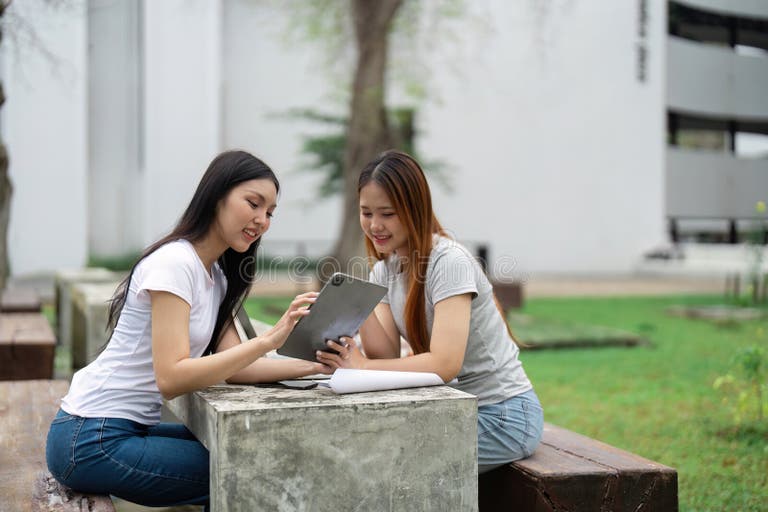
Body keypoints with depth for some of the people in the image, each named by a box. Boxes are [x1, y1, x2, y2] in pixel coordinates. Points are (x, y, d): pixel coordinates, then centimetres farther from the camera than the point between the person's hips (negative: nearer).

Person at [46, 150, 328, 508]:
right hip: (93, 440, -9)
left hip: (129, 429, 9)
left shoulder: (216, 276, 12)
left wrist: (312, 366, -13)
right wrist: (267, 340, -31)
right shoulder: (174, 263, -17)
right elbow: (171, 378, -26)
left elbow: (232, 365, 0)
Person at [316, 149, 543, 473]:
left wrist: (362, 367, -29)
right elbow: (387, 356, -5)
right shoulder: (384, 270, 5)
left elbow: (444, 364, -27)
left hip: (501, 414, -7)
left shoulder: (449, 262, -18)